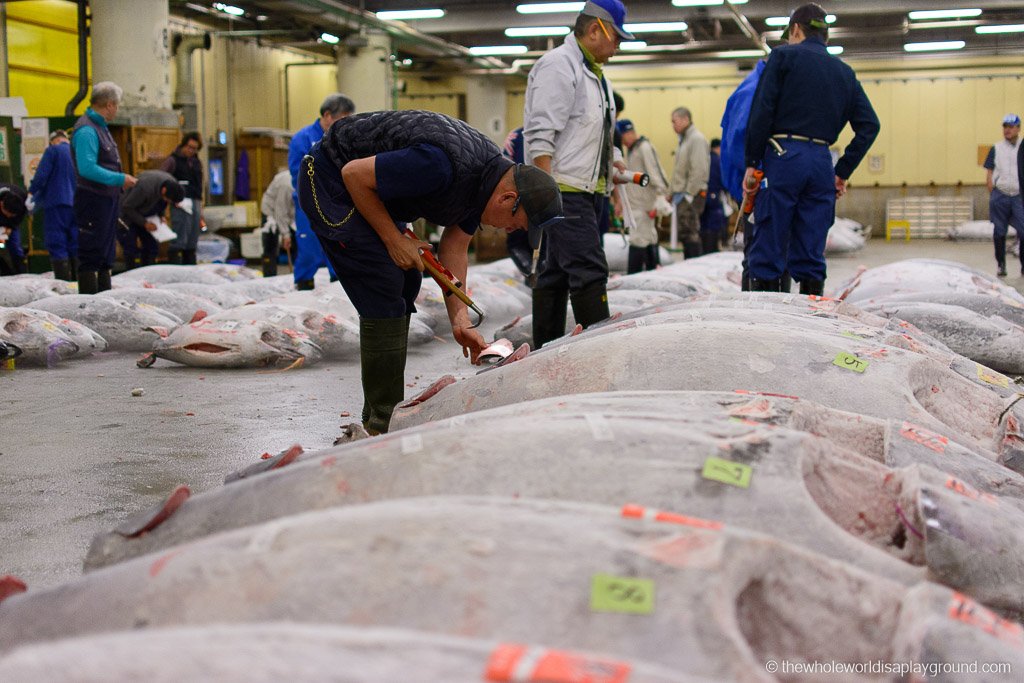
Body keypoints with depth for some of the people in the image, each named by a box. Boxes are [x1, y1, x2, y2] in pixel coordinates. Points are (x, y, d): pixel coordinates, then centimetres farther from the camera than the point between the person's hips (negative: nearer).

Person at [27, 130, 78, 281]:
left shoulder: (53, 150, -5)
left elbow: (42, 174, -11)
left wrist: (32, 191, 0)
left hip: (57, 202, -6)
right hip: (78, 204, 6)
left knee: (56, 242, -5)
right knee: (75, 243, 10)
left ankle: (63, 280, -12)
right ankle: (76, 278, 10)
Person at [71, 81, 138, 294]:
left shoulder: (100, 127, 15)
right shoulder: (86, 130, -17)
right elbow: (87, 168, -25)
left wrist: (121, 179, 12)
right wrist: (120, 179, -20)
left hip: (107, 199, 10)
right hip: (92, 201, -10)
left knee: (105, 256, 15)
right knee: (91, 255, -7)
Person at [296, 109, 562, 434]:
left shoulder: (489, 176, -4)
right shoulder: (443, 165, -34)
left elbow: (453, 248, 3)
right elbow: (354, 174, -25)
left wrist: (460, 322, -5)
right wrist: (394, 240, -18)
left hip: (368, 191, 10)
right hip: (330, 180, -10)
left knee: (405, 283, 9)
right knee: (385, 290, -14)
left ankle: (378, 416, 16)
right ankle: (383, 423, -8)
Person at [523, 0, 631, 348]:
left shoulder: (595, 74, 23)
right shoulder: (558, 65, -9)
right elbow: (540, 134, -17)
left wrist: (618, 164, 21)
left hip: (589, 190, 10)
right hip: (564, 189, -10)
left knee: (557, 272, 11)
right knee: (589, 271, -14)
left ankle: (545, 349, 16)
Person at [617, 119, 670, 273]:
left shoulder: (644, 148, -11)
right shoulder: (631, 149, 17)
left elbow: (655, 175, -16)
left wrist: (659, 200, -20)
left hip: (644, 206, -9)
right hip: (635, 205, 9)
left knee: (638, 240, -12)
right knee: (649, 240, 13)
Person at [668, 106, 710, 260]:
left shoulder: (697, 139, -11)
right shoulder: (683, 139, 19)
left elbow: (699, 170, -19)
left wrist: (688, 193, -20)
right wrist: (672, 191, 17)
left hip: (691, 195, -10)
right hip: (682, 195, 10)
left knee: (690, 233, -10)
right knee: (684, 233, 10)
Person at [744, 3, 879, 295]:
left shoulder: (783, 56, 5)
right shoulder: (844, 72, 19)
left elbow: (762, 111, -6)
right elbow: (869, 125, 13)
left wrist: (752, 162, -4)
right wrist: (843, 171, 14)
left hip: (784, 157, -4)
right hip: (821, 162, 5)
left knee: (767, 252, -4)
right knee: (811, 255, 7)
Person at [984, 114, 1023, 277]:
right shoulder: (996, 149, 6)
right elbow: (989, 174, 7)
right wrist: (993, 196, 0)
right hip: (1000, 195, 1)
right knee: (999, 232, 5)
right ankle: (1001, 265, 15)